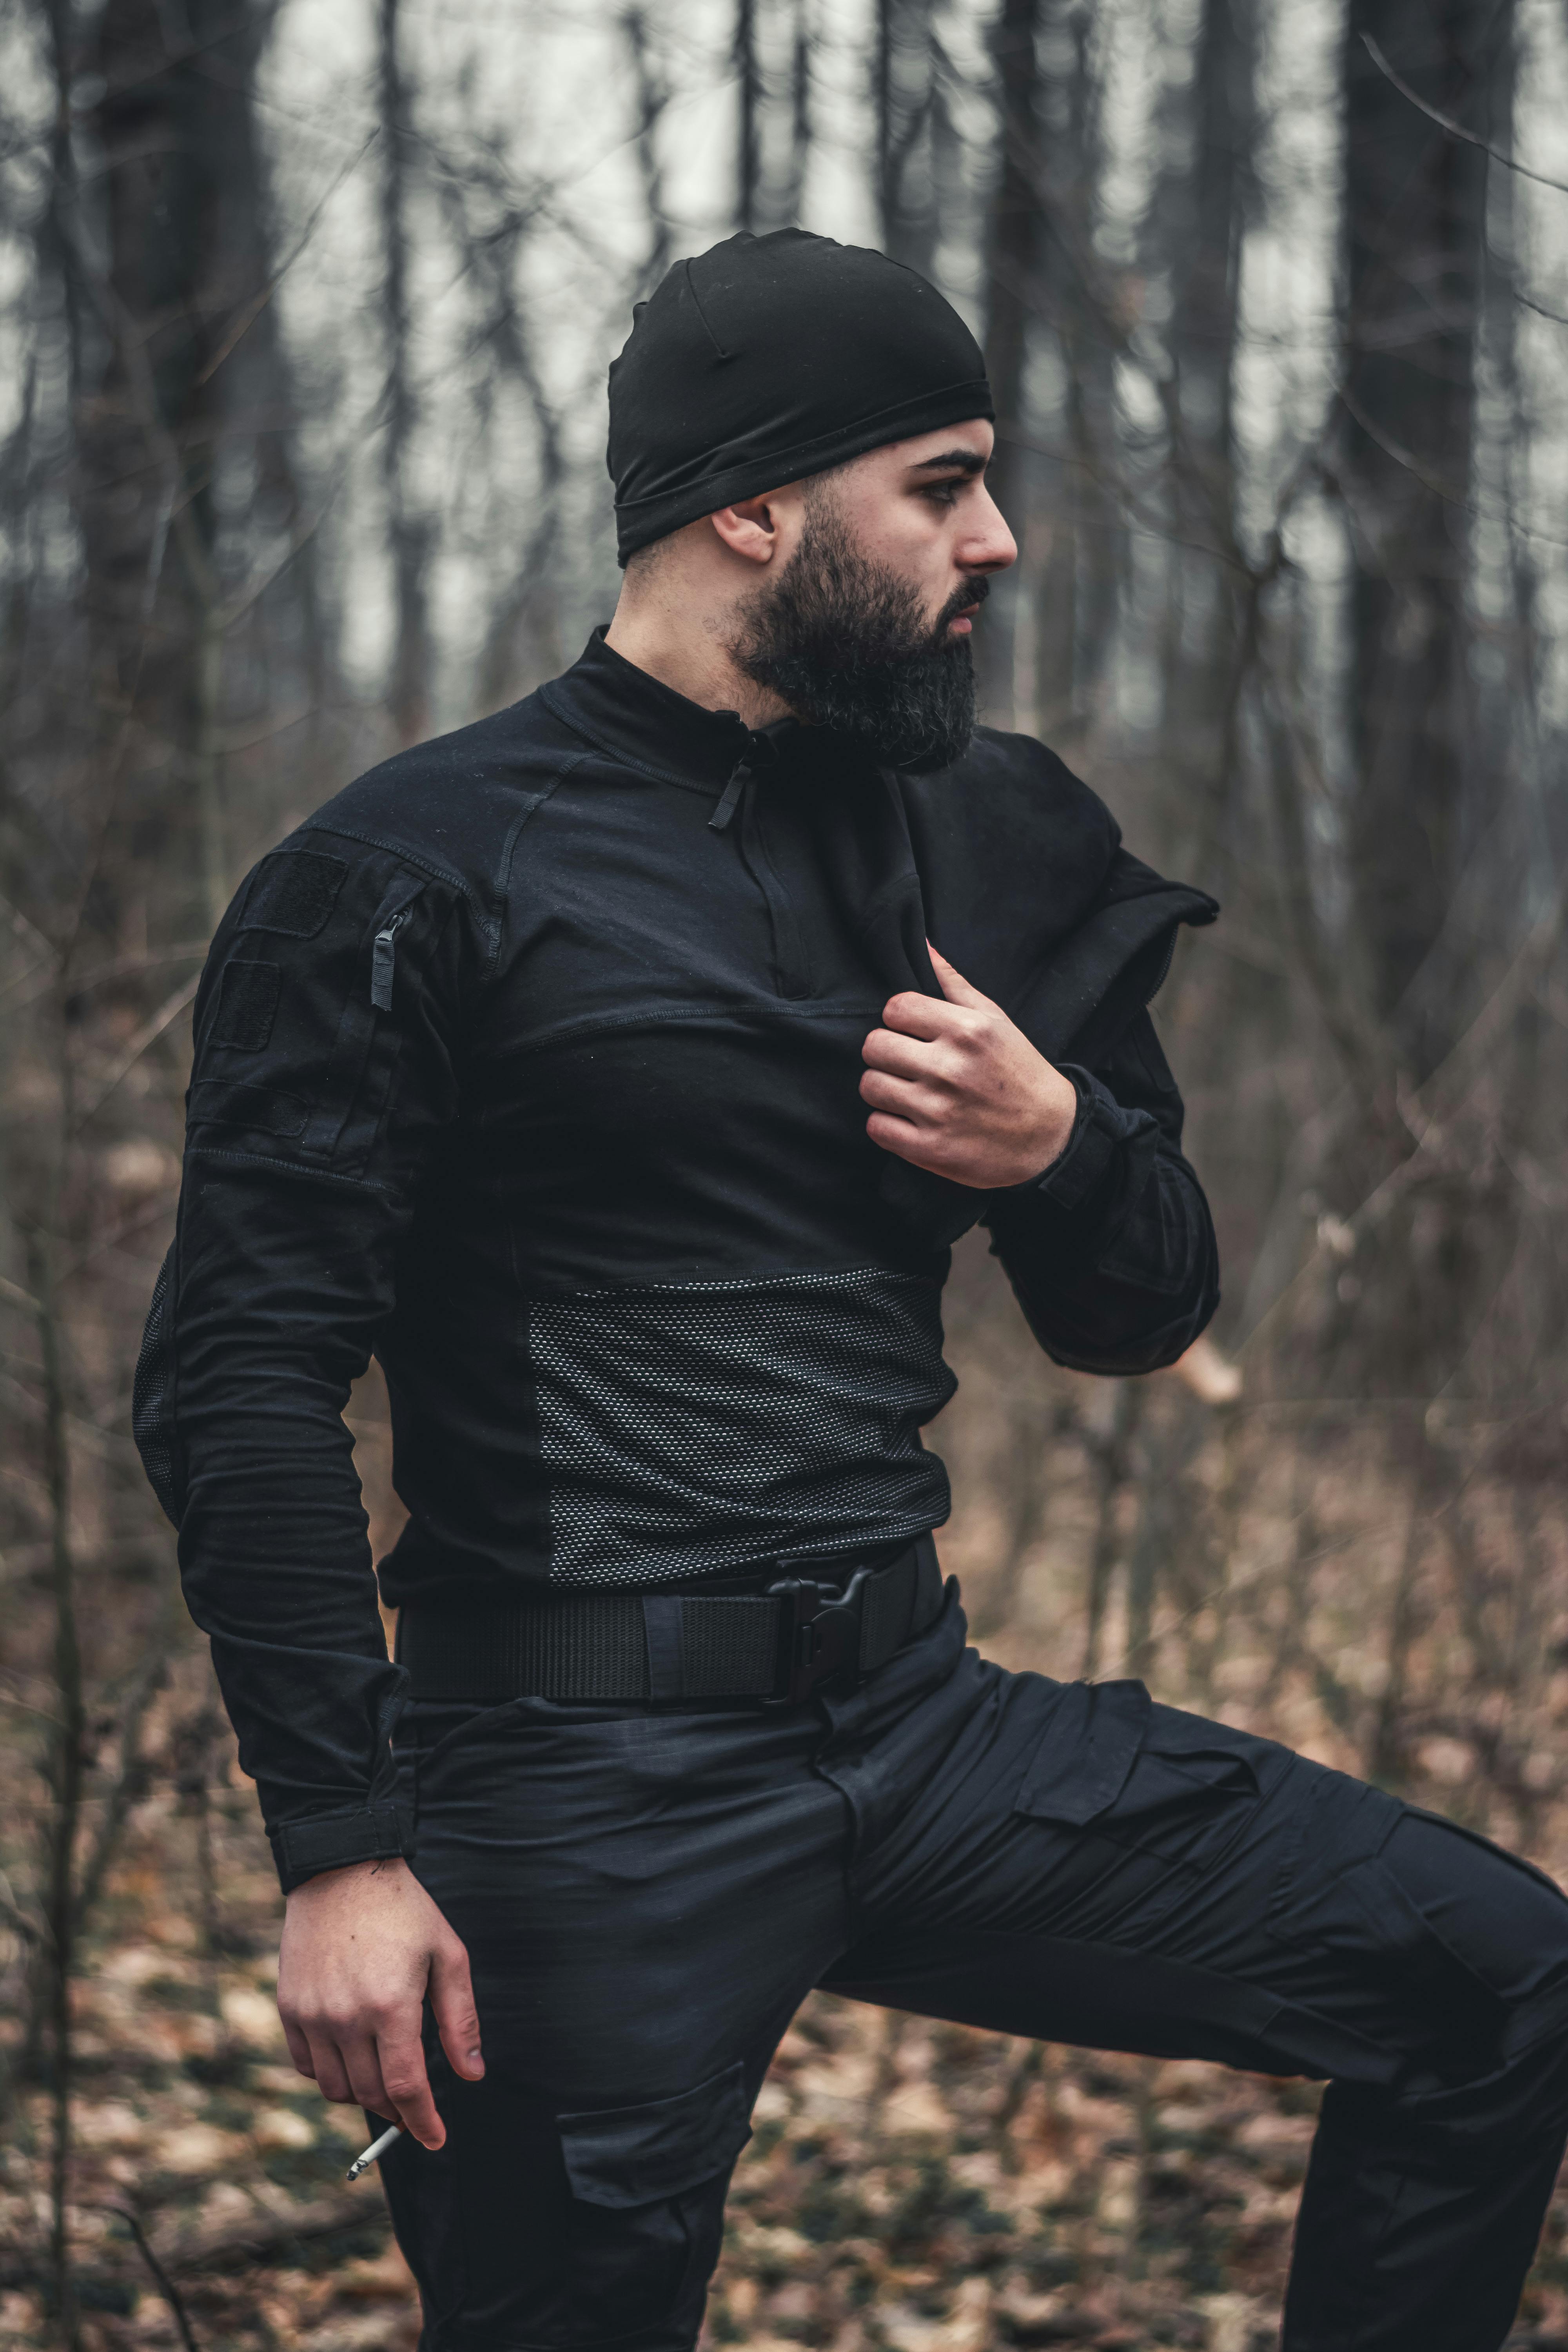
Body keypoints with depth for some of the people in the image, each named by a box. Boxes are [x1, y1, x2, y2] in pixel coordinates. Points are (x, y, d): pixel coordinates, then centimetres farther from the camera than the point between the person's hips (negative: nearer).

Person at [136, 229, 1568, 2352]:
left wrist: (1060, 1147, -4)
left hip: (923, 1726, 6)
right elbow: (241, 1380, -11)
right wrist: (340, 1849, -17)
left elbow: (1141, 1318, 19)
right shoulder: (421, 878, -8)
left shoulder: (996, 841, 10)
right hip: (586, 1793, -5)